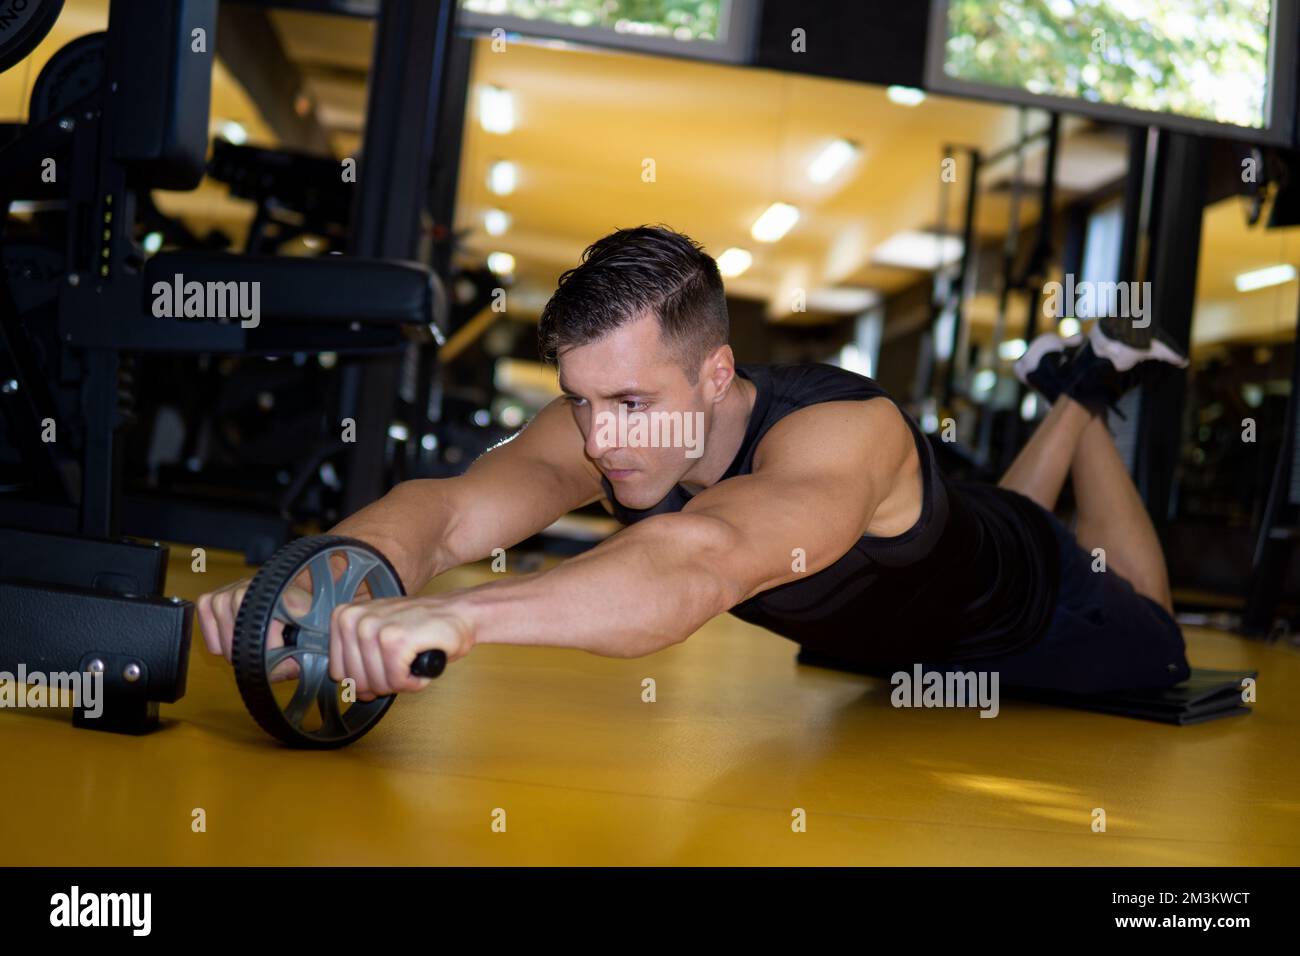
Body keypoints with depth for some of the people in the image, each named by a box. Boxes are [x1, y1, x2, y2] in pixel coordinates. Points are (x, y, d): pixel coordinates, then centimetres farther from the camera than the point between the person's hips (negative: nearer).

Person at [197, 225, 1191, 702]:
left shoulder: (846, 432, -50)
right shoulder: (596, 429, -33)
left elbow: (703, 562, -70)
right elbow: (445, 508, -48)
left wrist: (461, 616, -84)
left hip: (1022, 607, -4)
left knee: (1151, 662, 31)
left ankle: (1097, 385, 43)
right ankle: (1069, 397, 54)